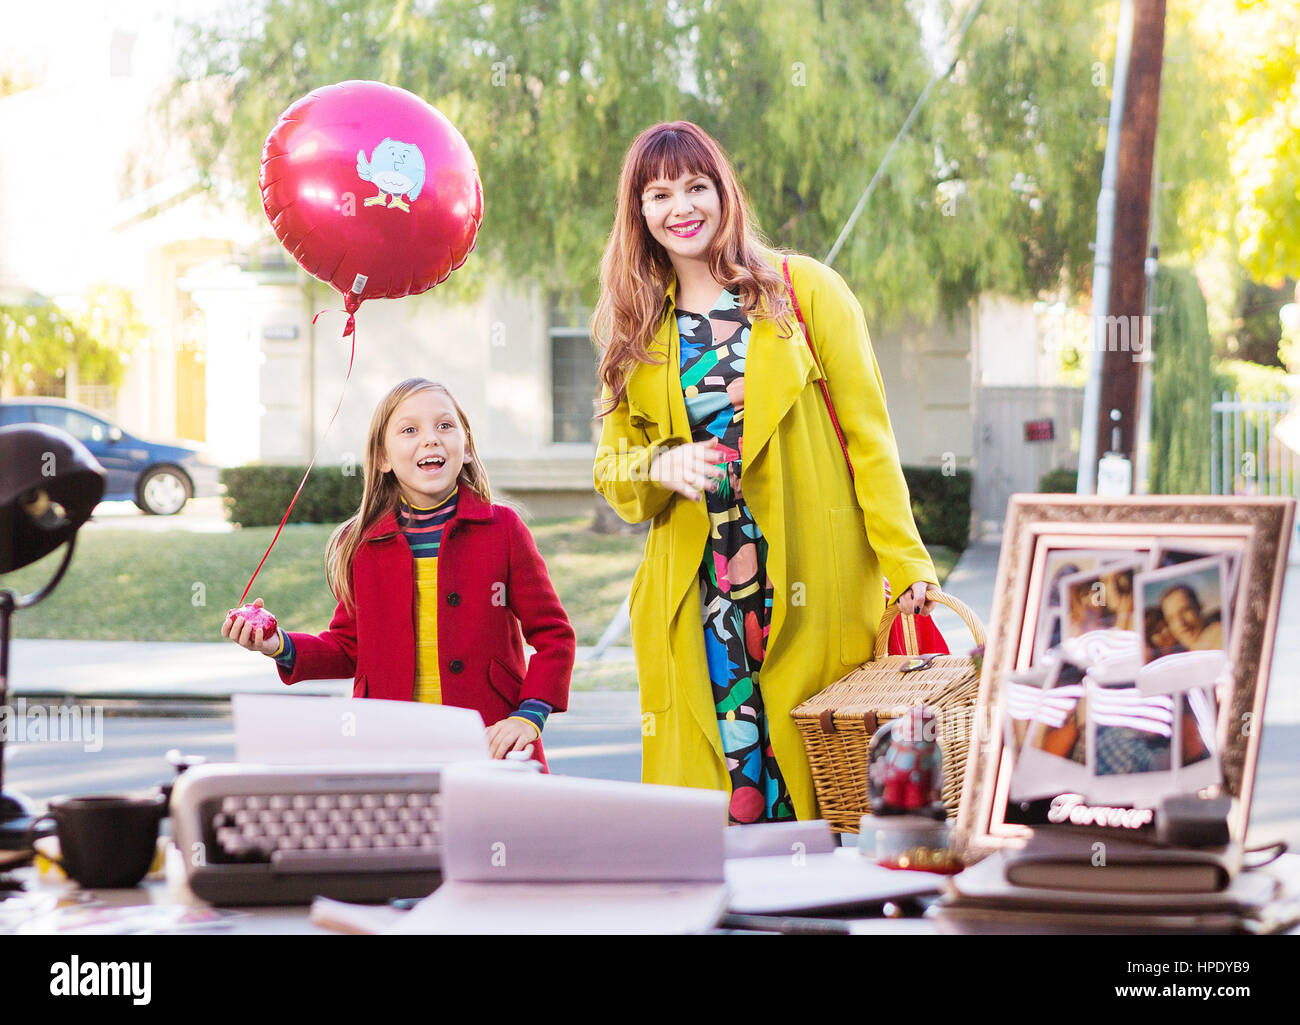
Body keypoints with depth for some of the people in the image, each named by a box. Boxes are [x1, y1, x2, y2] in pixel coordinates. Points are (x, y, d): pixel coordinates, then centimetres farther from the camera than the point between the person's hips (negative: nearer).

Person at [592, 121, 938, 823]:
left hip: (815, 584, -2)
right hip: (700, 602, 2)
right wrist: (662, 468, -7)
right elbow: (611, 467, 16)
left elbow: (868, 434, 1)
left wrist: (902, 559, -8)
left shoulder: (805, 290, 4)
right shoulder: (638, 331, 13)